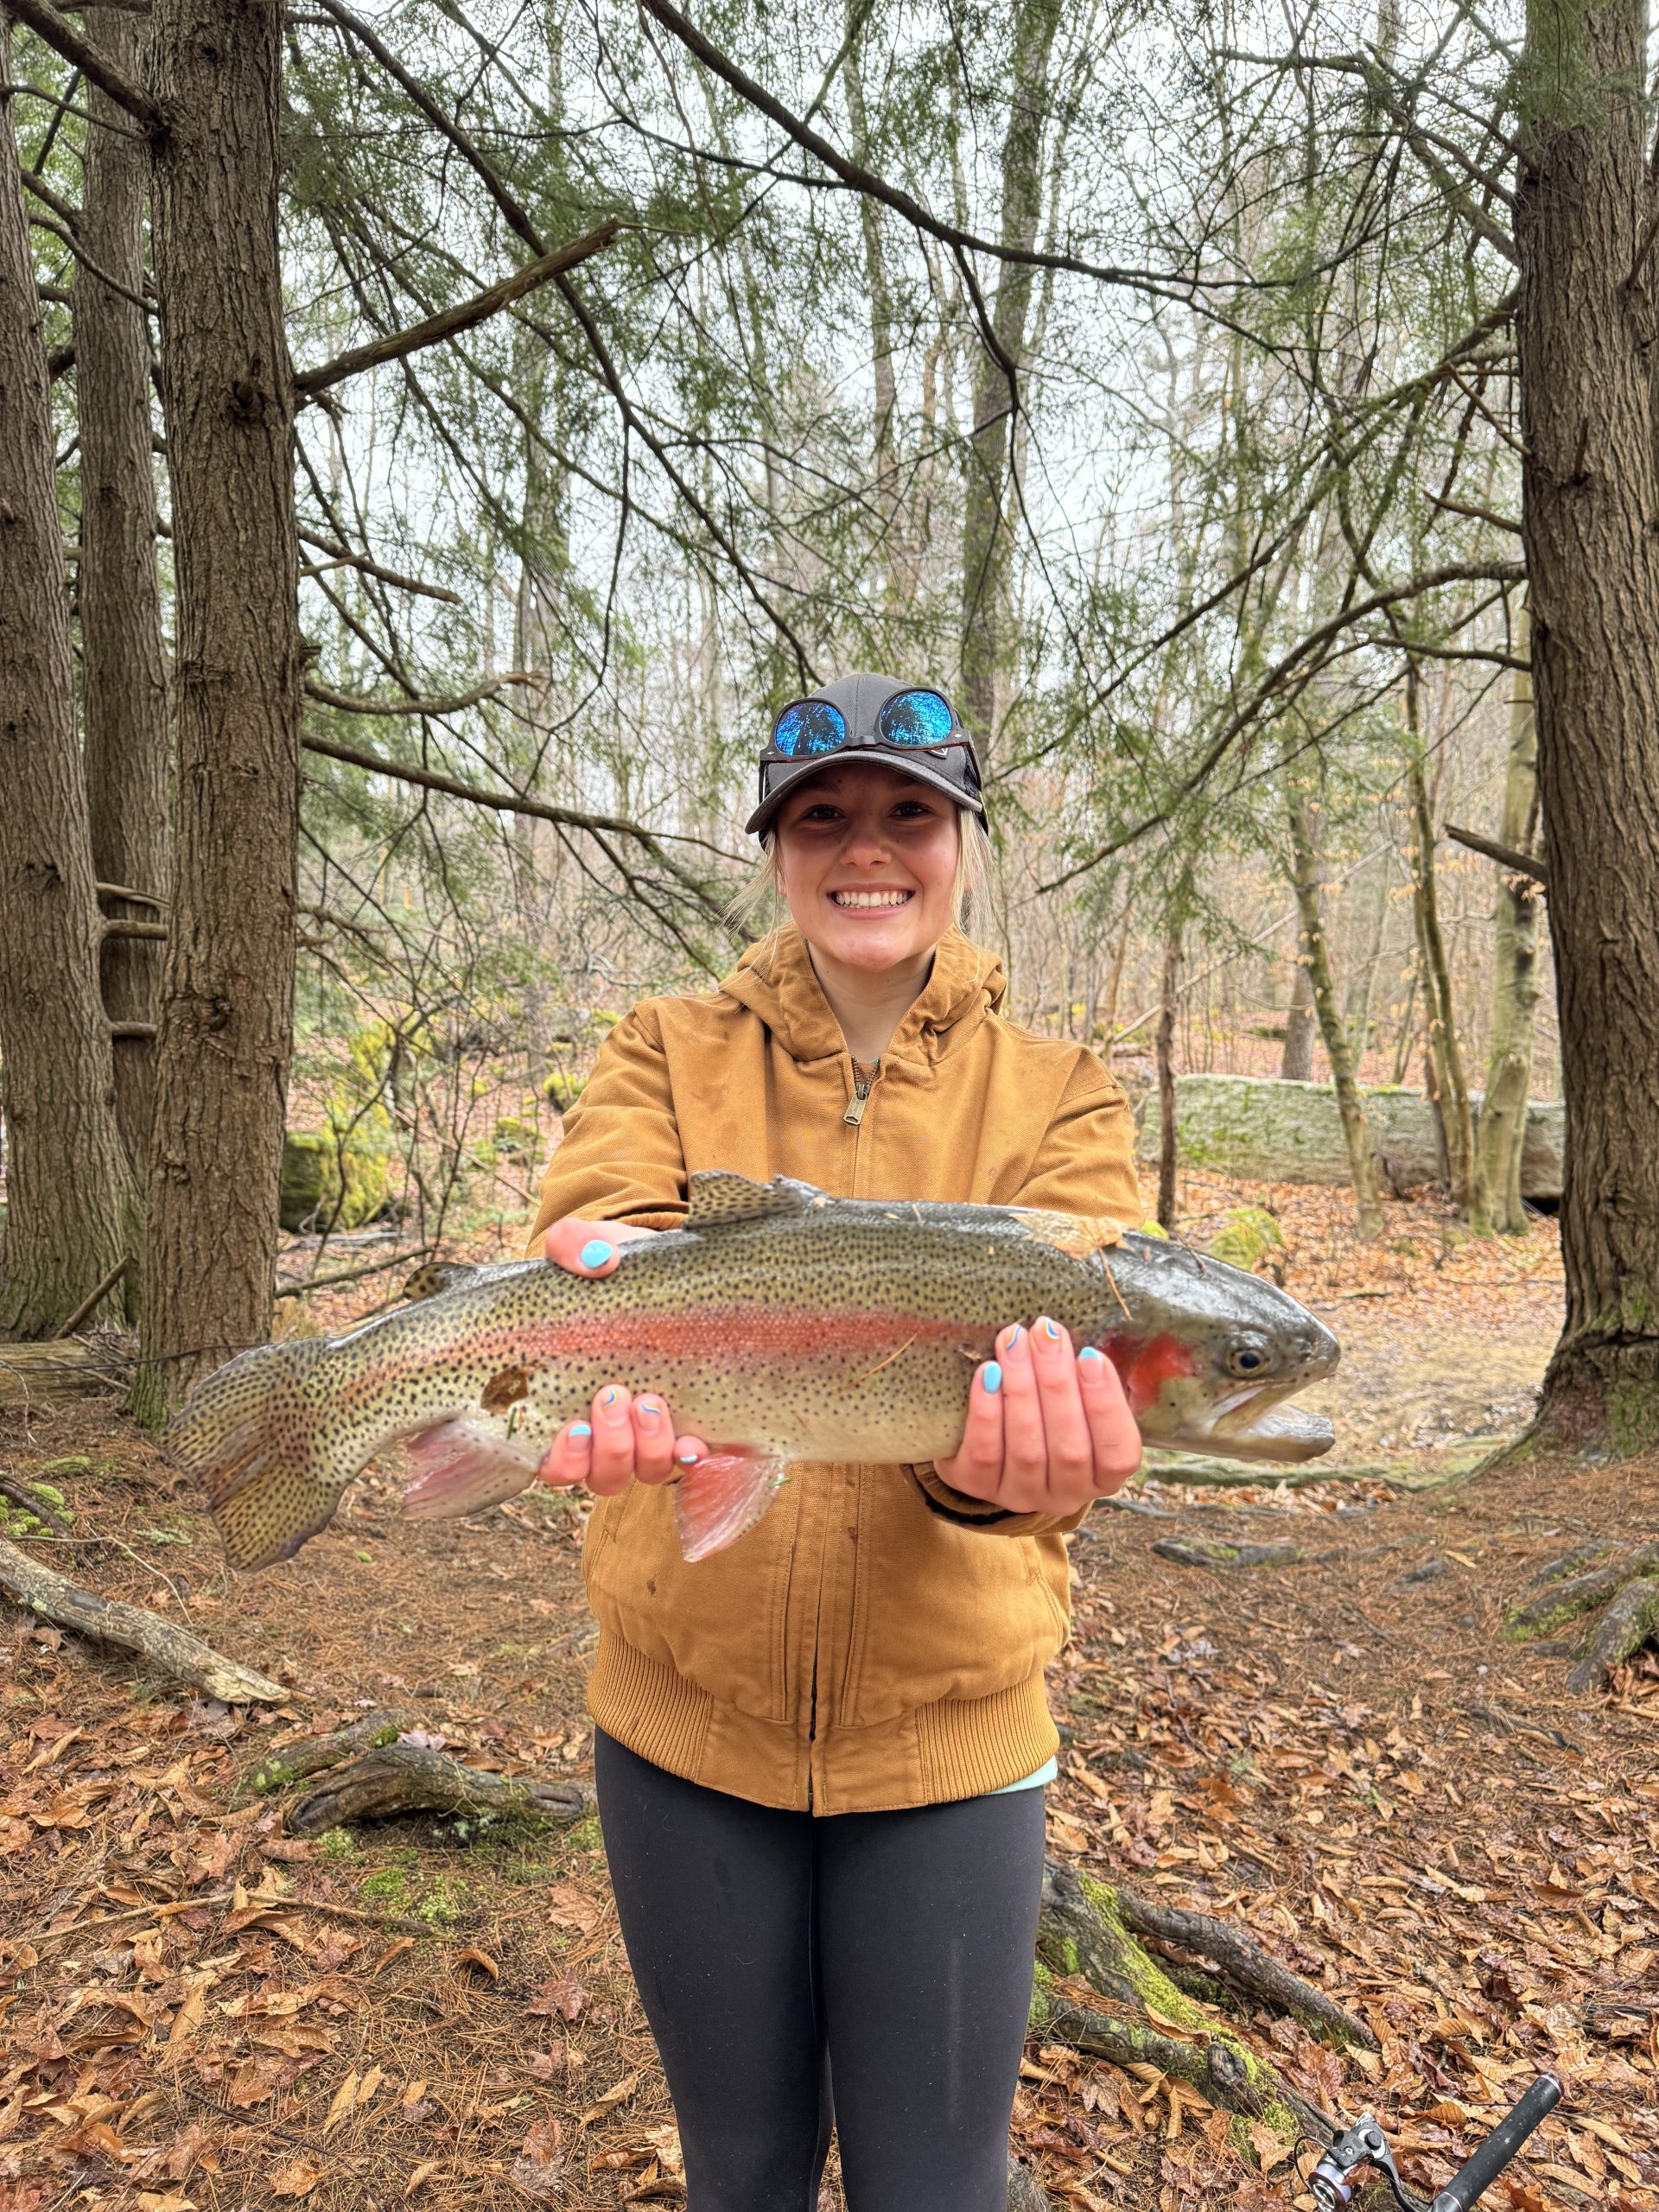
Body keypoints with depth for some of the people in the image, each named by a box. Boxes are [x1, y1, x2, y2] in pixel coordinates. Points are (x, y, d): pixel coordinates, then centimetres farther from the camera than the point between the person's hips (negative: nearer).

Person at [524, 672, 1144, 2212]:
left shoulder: (1058, 1101, -4)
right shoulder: (667, 1056, -2)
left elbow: (1051, 1336, -19)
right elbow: (593, 1235, -20)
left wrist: (1000, 1458, -42)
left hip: (947, 1728, 0)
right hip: (684, 1714, 1)